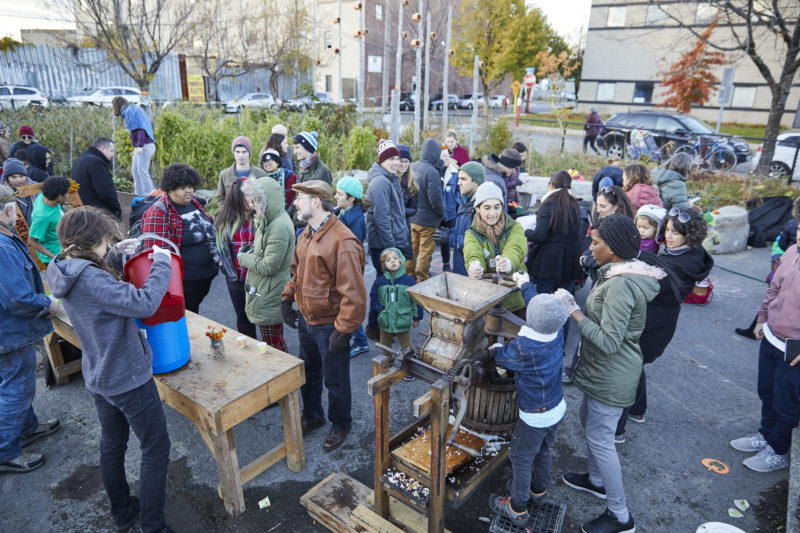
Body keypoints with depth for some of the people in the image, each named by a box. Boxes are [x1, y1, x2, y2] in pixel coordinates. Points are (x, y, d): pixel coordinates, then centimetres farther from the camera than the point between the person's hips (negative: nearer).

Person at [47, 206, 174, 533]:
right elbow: (143, 304, -35)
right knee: (155, 448, 5)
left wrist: (115, 256, 9)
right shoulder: (90, 278, -29)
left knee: (112, 445, 23)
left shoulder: (64, 271, 0)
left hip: (99, 377, 10)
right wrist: (162, 263, -24)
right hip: (128, 377, -9)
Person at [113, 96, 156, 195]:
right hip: (140, 146, 10)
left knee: (142, 172, -9)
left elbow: (141, 129, -17)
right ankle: (139, 195, 16)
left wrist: (140, 146, -22)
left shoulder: (130, 111, -7)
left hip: (144, 146, -10)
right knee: (135, 171, 12)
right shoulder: (133, 110, 20)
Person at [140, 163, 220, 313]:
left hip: (207, 274, 7)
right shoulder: (158, 212, -16)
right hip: (184, 280, -7)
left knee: (194, 312, 22)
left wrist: (217, 258, 19)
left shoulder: (194, 203, 8)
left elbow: (210, 232, 21)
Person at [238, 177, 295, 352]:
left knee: (272, 344, 4)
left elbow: (269, 266, -24)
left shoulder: (280, 227, -25)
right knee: (275, 340, 23)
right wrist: (248, 255, 2)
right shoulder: (268, 219, 7)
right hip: (264, 293, 10)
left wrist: (243, 258, -10)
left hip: (270, 297, -10)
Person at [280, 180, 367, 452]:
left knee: (335, 380, 12)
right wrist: (287, 299, 9)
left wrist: (343, 330, -24)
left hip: (330, 325, -8)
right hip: (306, 320, 8)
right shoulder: (306, 235, 4)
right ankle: (312, 416, 48)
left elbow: (353, 292, -26)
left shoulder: (342, 242, -25)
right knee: (308, 373, 25)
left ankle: (340, 424, 36)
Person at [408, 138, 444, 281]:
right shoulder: (431, 172, -23)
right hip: (428, 220, -7)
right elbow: (435, 199, -22)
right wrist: (442, 214, -5)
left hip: (411, 218, 7)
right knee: (425, 252, 7)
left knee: (412, 249, 20)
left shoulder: (412, 167, 0)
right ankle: (422, 282, 16)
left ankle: (409, 276, 33)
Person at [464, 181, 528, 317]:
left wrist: (509, 262, -47)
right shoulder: (472, 234, -2)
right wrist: (473, 267, -48)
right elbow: (472, 255, -23)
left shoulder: (515, 227, -2)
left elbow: (517, 250, -23)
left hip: (516, 299, 0)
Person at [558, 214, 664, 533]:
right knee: (588, 421, 24)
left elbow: (608, 340, -29)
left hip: (611, 378, -10)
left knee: (600, 439, 2)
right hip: (602, 372, 10)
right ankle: (596, 480, 46)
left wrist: (574, 311, -24)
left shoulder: (620, 285, -29)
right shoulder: (620, 275, 4)